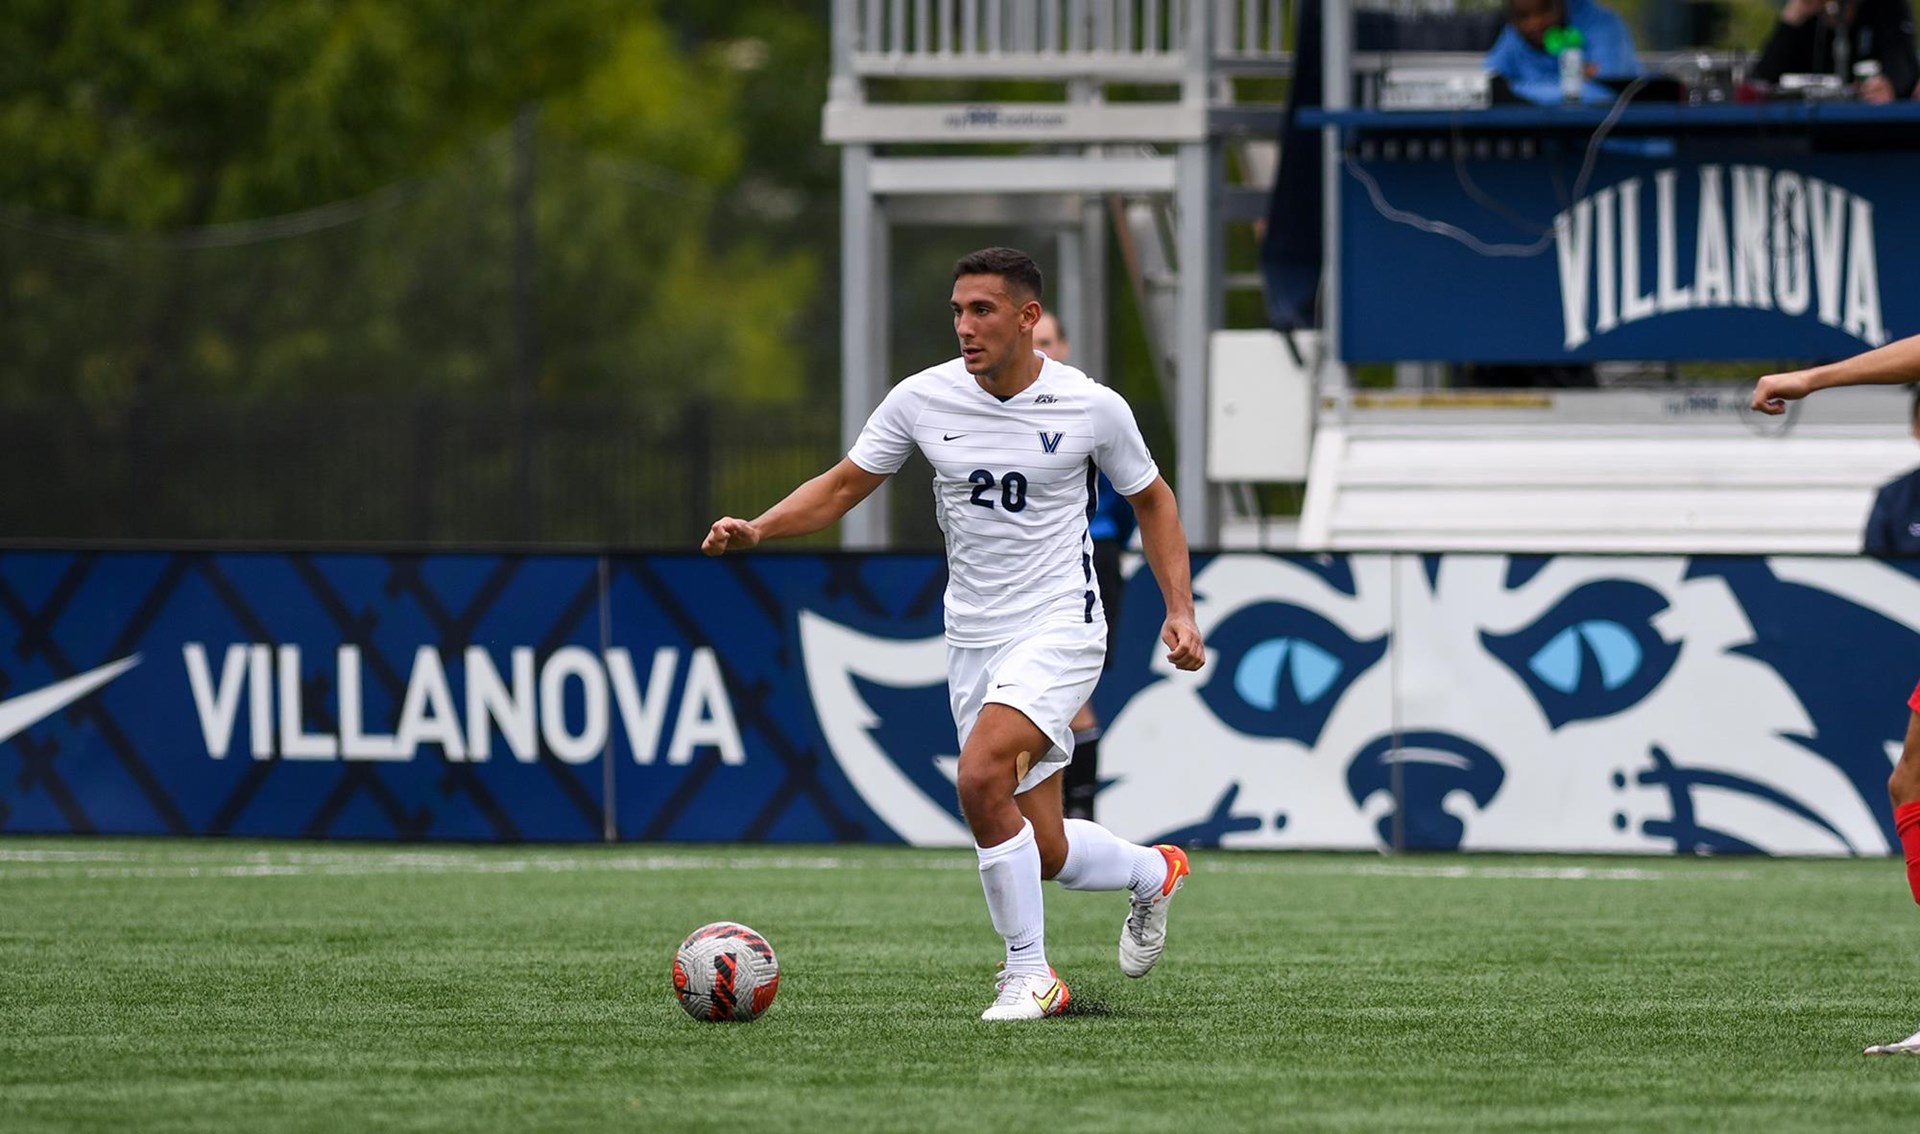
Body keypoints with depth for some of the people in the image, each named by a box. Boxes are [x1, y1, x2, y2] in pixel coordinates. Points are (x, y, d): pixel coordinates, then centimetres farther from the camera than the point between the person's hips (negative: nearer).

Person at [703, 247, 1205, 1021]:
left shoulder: (1091, 407, -8)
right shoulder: (923, 398, -3)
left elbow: (1152, 500, 8)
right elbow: (843, 486, 6)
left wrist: (1180, 609, 0)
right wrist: (756, 529, -10)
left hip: (1060, 629, -4)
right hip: (973, 639, 4)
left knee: (981, 776, -28)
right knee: (1044, 854, 3)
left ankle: (1029, 975, -13)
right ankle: (1153, 872, 37)